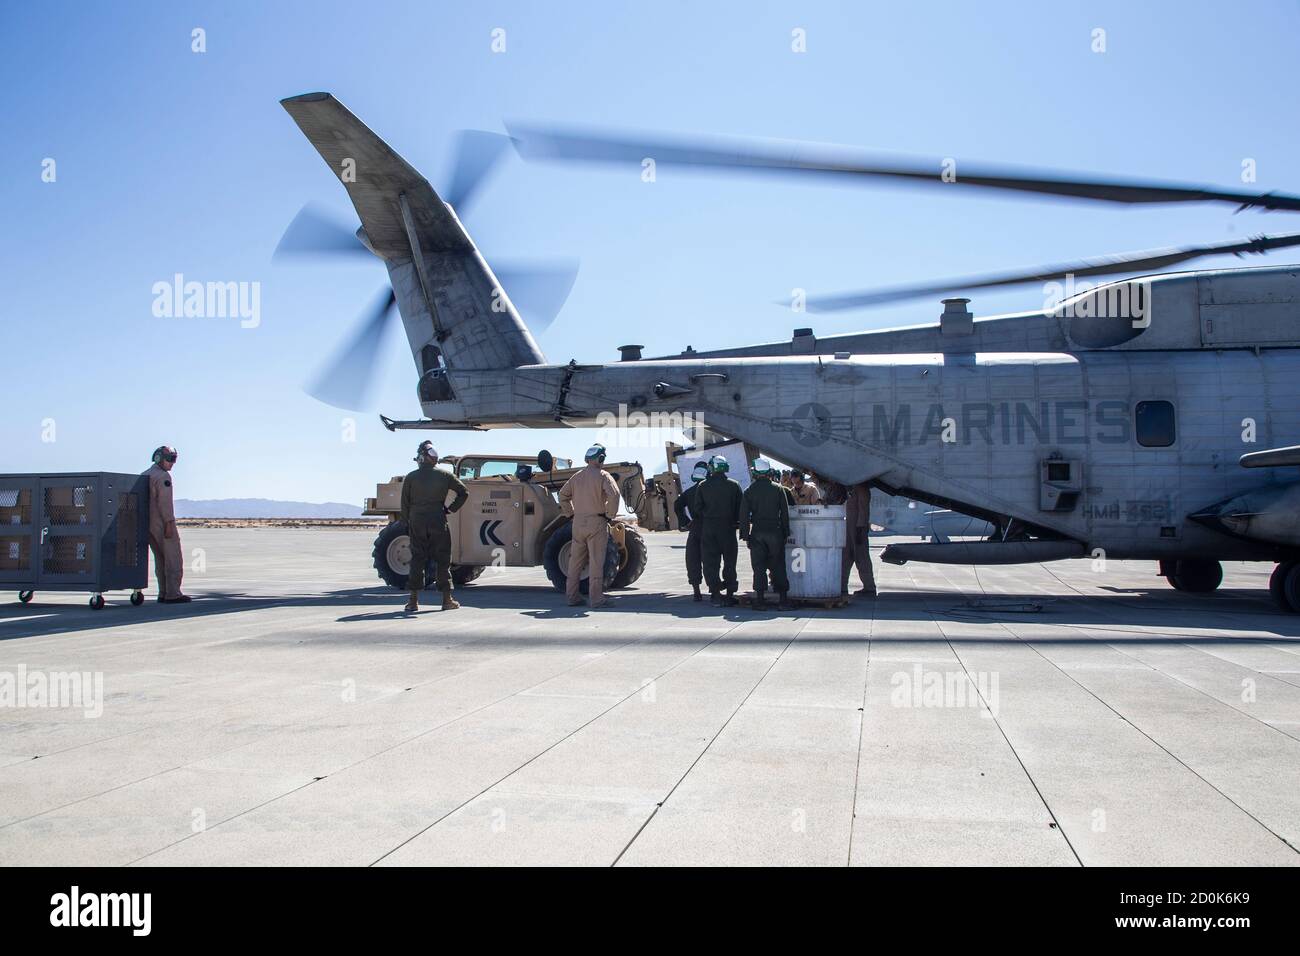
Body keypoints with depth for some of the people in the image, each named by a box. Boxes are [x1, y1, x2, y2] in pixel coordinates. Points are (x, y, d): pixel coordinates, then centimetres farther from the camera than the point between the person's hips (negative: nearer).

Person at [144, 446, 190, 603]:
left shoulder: (144, 475, 16)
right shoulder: (163, 476, -12)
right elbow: (165, 501, -20)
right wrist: (169, 523, -21)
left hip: (149, 524, 9)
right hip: (162, 523, -9)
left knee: (161, 559, 12)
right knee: (173, 559, -5)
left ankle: (163, 593, 11)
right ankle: (173, 594, -7)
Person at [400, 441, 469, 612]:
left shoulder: (410, 478, 1)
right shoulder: (445, 475, 0)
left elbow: (405, 504, 4)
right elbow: (464, 492, 2)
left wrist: (407, 524, 12)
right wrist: (450, 509, 8)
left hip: (417, 522, 1)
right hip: (438, 522, -1)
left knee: (417, 560, 5)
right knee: (442, 560, 4)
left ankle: (414, 600, 4)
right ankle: (447, 599, 5)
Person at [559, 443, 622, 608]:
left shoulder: (577, 477, 12)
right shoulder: (603, 476, -8)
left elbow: (563, 495, 17)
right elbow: (613, 495, -22)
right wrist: (610, 515, -10)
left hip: (578, 523, 6)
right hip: (596, 522, -6)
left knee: (575, 561, 12)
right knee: (596, 562, -3)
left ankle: (572, 596, 18)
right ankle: (596, 599, -2)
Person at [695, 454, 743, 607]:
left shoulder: (703, 486, -2)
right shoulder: (734, 485, -3)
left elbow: (698, 508, 1)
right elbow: (741, 507, 0)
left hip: (709, 528, 0)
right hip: (728, 528, 1)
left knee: (710, 562, 5)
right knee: (730, 562, 9)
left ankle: (716, 595, 0)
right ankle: (730, 595, 9)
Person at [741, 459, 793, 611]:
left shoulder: (749, 491, -1)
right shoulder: (778, 489, 2)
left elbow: (744, 514, -3)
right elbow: (785, 513, 3)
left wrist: (745, 534, 2)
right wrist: (785, 533, 9)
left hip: (757, 533, -1)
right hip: (775, 532, 1)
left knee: (759, 567, 3)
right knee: (778, 566, 5)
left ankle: (760, 599, 1)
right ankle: (783, 599, 3)